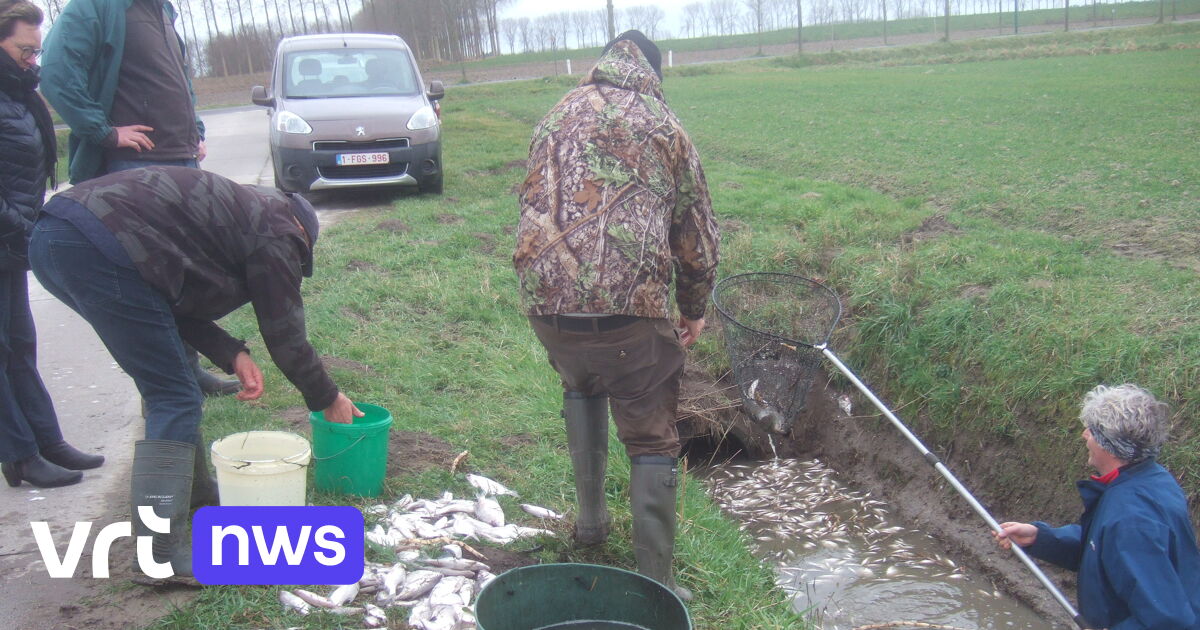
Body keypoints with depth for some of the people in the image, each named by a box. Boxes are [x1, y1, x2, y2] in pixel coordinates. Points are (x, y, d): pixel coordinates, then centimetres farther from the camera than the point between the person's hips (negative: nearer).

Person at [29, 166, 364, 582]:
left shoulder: (238, 208, 29)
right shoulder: (277, 234, 5)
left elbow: (181, 304, 23)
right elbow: (285, 337, 8)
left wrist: (232, 354, 11)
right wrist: (328, 399, 22)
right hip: (98, 250, -10)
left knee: (170, 390, 22)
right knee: (175, 400, -4)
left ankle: (195, 493, 36)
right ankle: (161, 553, -6)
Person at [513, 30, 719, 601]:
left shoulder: (557, 117, 19)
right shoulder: (664, 126, 10)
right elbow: (697, 234, 14)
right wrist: (694, 309, 28)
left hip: (544, 301, 4)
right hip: (630, 307, -4)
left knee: (581, 388, 33)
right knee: (652, 443, 8)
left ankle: (590, 519, 36)